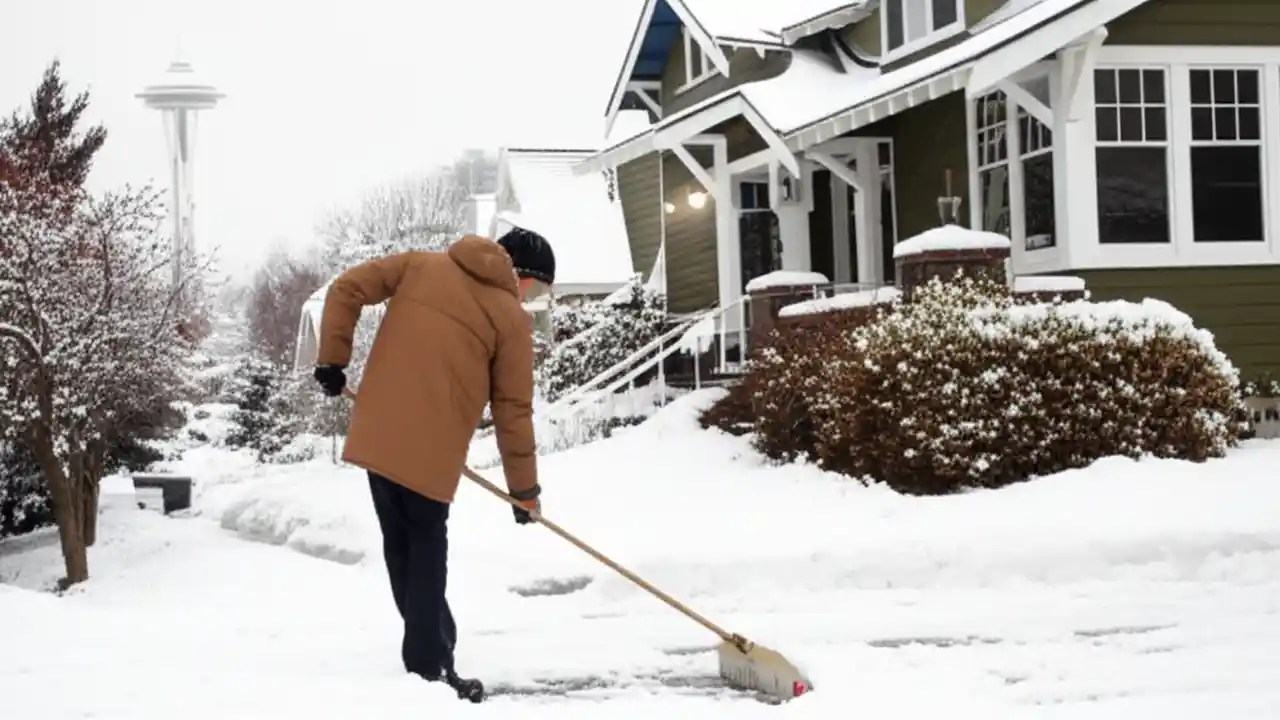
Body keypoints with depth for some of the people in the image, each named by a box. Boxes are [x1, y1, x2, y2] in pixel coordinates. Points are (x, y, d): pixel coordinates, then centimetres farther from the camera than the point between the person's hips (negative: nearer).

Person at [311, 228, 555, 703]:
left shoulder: (420, 265, 12)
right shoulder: (511, 318, 0)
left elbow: (346, 289, 6)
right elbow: (512, 411, 1)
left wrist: (332, 360, 13)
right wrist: (525, 489, 9)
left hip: (377, 435, 4)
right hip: (430, 450, -4)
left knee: (402, 550, 14)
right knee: (426, 558, 7)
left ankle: (429, 655, 20)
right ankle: (430, 668, 4)